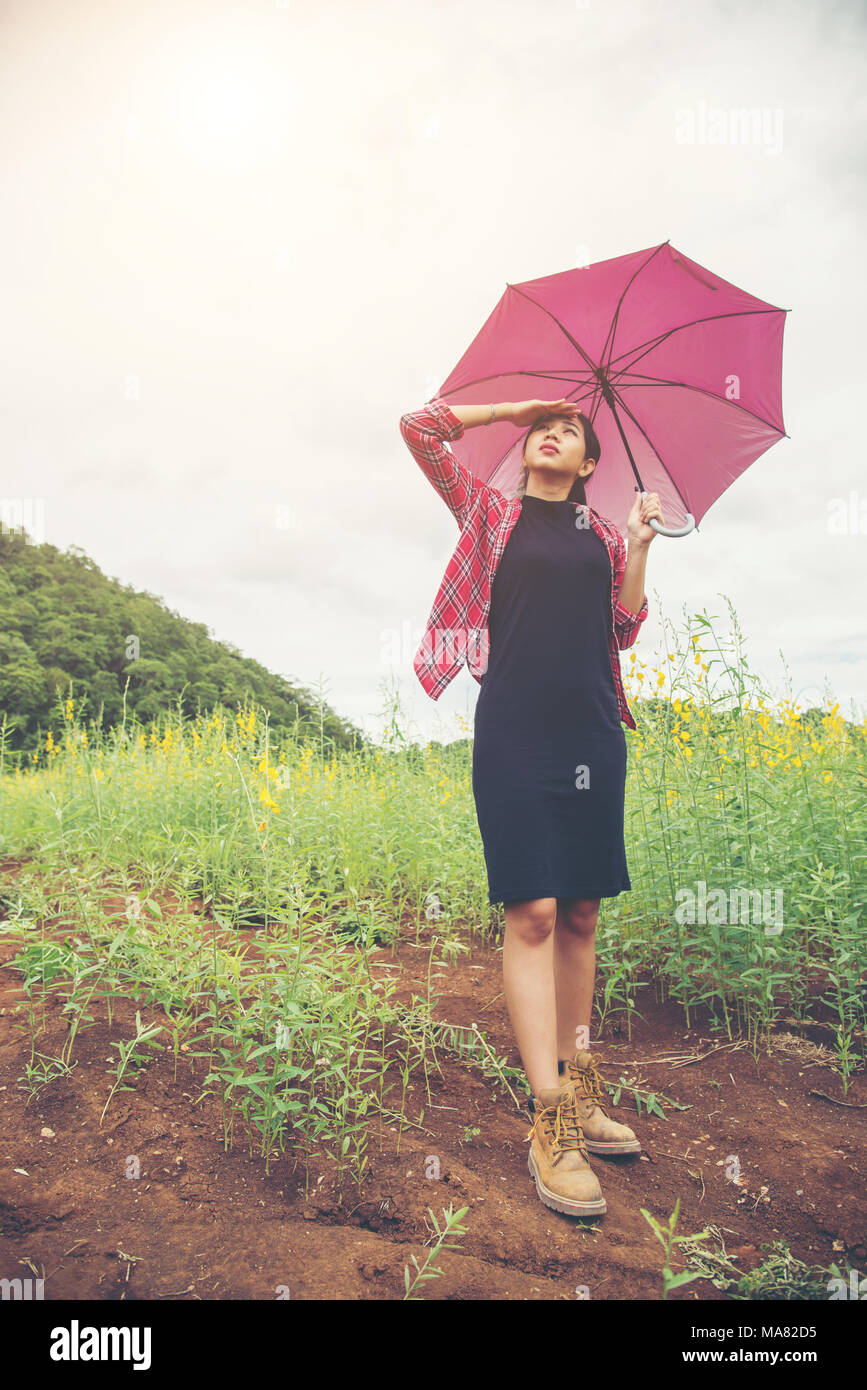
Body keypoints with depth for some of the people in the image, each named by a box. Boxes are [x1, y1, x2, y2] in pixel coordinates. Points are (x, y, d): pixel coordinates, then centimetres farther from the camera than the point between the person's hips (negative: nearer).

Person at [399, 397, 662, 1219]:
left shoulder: (601, 535, 18)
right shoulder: (489, 513, 12)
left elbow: (623, 632, 13)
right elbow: (420, 427, 7)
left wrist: (638, 544, 4)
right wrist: (510, 407, 14)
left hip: (591, 731, 4)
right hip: (514, 728, -3)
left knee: (580, 912, 8)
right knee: (532, 912, -9)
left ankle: (579, 1086, 21)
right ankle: (550, 1120, -3)